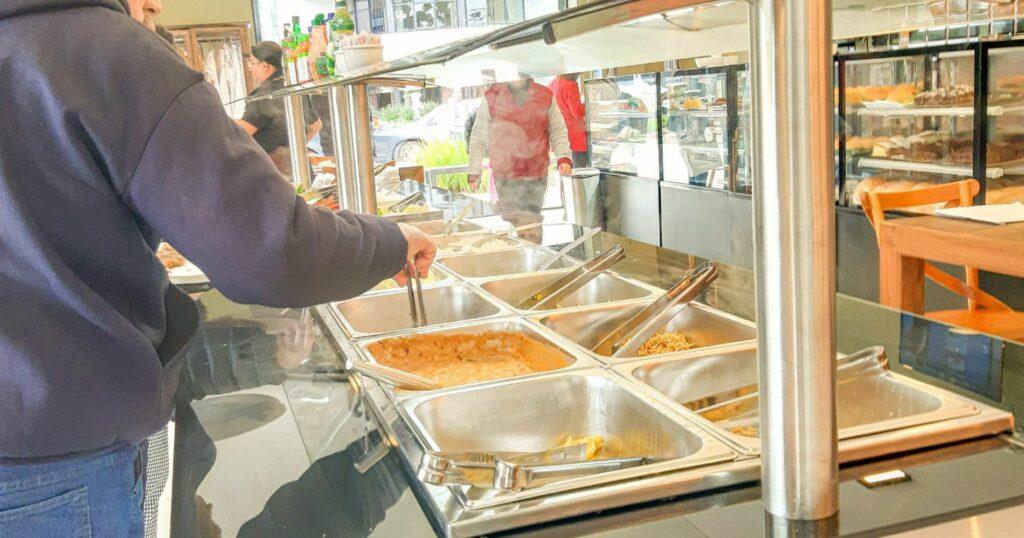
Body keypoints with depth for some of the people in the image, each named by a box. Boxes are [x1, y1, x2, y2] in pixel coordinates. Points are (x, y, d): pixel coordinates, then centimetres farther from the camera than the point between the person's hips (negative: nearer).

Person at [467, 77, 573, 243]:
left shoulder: (546, 96, 7)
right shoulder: (491, 97, 2)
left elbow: (558, 131, 11)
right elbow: (478, 137, 6)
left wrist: (564, 158, -6)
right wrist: (474, 172, 4)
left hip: (538, 174, 2)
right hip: (506, 175, -2)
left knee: (533, 225, 6)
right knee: (513, 225, -9)